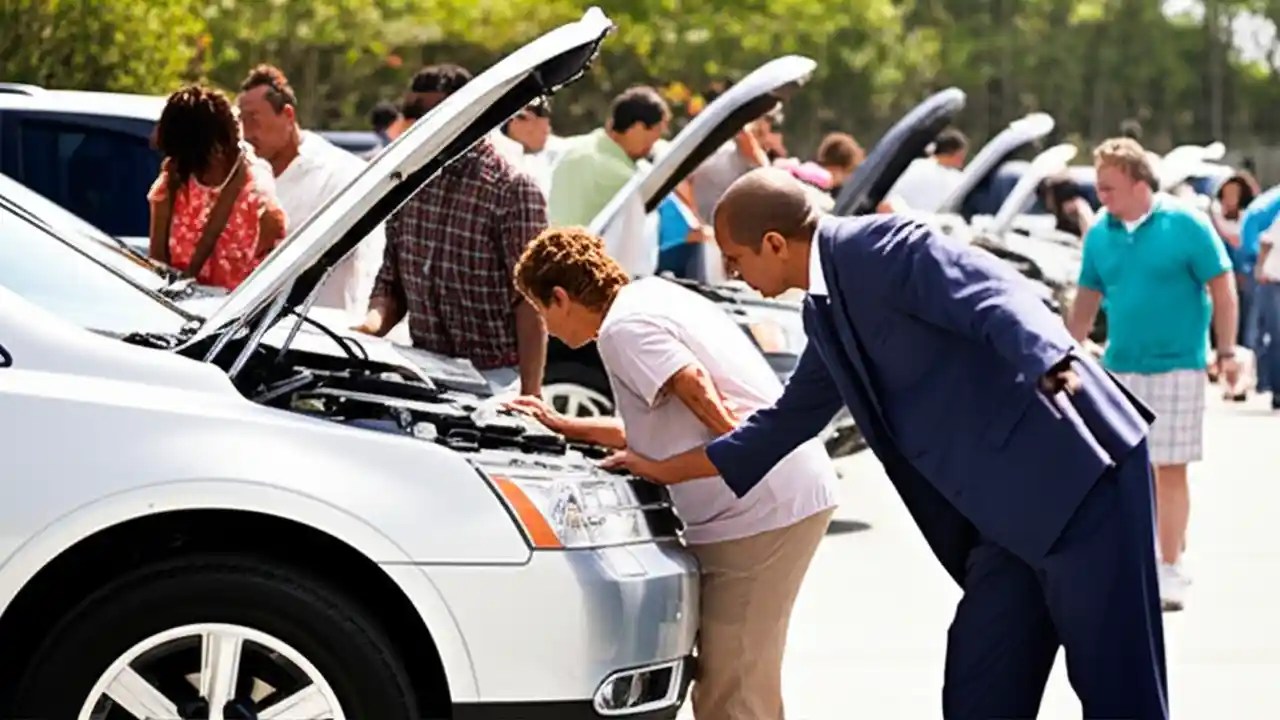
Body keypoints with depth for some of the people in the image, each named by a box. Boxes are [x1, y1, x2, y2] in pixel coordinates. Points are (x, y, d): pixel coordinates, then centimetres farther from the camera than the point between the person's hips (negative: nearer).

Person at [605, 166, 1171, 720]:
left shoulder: (881, 246, -11)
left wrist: (1052, 367, -44)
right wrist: (670, 469, 38)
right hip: (1011, 509, 10)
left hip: (1078, 472, -10)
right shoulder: (829, 310, 18)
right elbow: (790, 419, 32)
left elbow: (1000, 300, -24)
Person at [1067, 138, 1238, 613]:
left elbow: (1222, 288, -5)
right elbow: (1088, 298, 16)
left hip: (1176, 365, -4)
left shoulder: (1184, 224, -9)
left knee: (1170, 468, -2)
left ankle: (1169, 570, 3)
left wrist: (1226, 352, -8)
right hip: (1119, 368, 5)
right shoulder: (1100, 233, 5)